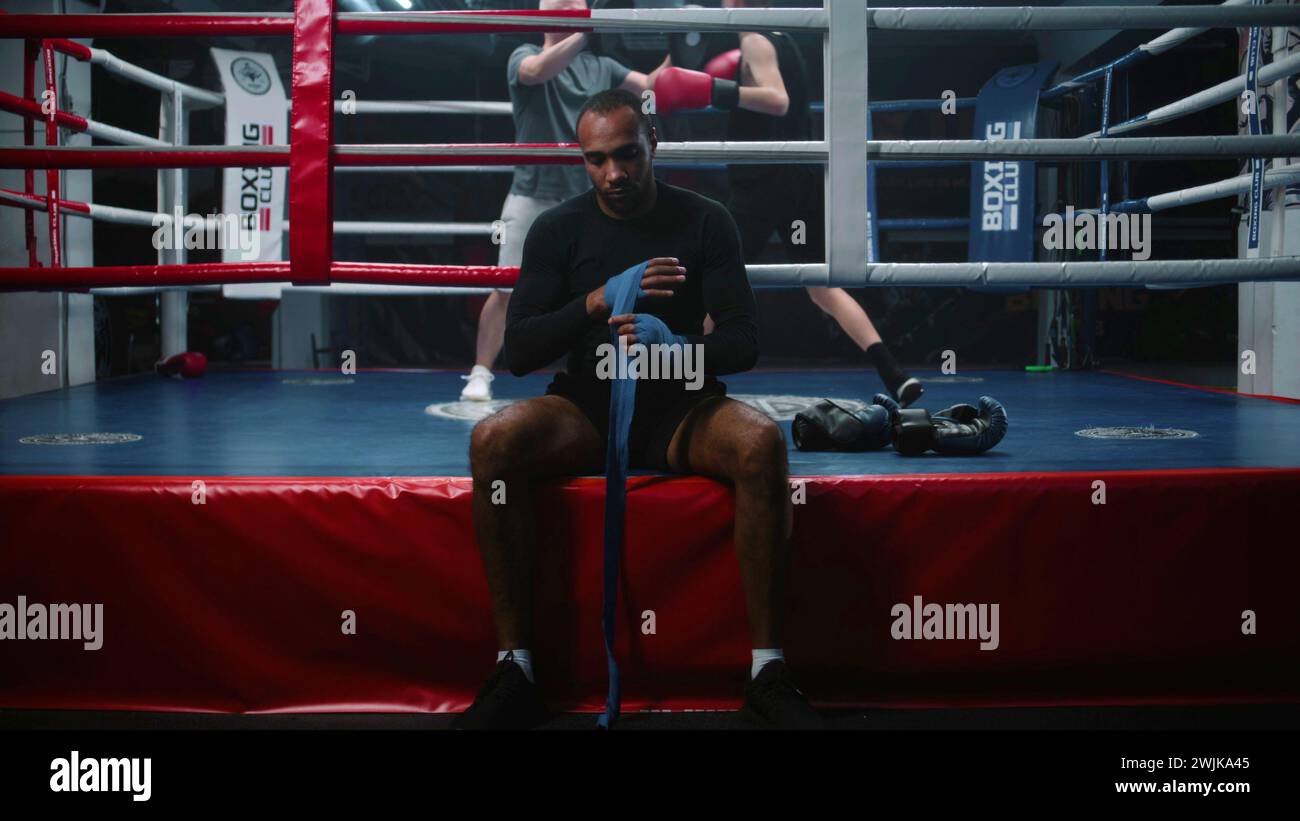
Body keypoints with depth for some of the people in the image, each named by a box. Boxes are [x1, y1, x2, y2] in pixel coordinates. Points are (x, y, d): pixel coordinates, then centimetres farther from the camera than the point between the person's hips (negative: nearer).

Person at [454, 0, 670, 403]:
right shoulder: (525, 56, -2)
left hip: (588, 200, 4)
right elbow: (540, 71, -26)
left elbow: (651, 85, 0)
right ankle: (480, 375, 7)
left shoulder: (600, 66, 10)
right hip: (534, 196, -3)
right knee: (507, 289, -4)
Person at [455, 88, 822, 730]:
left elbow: (744, 342, -5)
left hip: (679, 408, 0)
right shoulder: (557, 229, 2)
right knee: (492, 442, -31)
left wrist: (673, 348, -27)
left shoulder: (705, 221, 1)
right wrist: (599, 302, -23)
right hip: (585, 405, 1)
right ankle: (514, 666, -23)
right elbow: (519, 352, -5)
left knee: (762, 442, -33)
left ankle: (767, 670, -26)